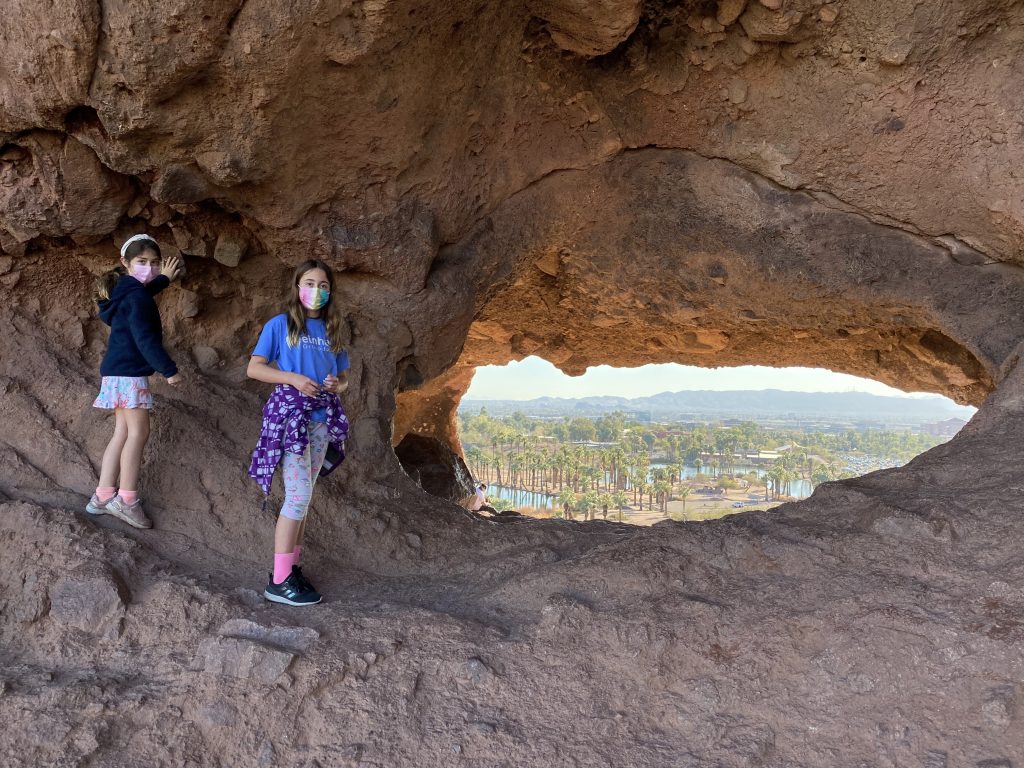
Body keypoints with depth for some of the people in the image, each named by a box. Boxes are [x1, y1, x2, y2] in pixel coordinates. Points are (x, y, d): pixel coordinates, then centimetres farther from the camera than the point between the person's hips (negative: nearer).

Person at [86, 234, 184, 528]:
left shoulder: (126, 290, 16)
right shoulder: (136, 298, -14)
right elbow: (145, 338, -21)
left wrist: (164, 278, 45)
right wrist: (169, 369, -19)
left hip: (119, 372, 10)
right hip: (128, 372, -10)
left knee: (122, 432, 9)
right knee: (138, 431, -8)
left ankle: (103, 496, 10)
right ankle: (126, 500, -7)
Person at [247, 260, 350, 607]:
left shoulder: (331, 330, 13)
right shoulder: (280, 324, -1)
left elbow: (344, 376, 16)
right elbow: (254, 368, -4)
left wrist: (338, 385, -7)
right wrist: (292, 378, -17)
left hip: (322, 416, 6)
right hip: (289, 411, -5)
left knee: (303, 495, 11)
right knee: (299, 494, -11)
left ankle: (291, 565, 21)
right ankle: (279, 581, -3)